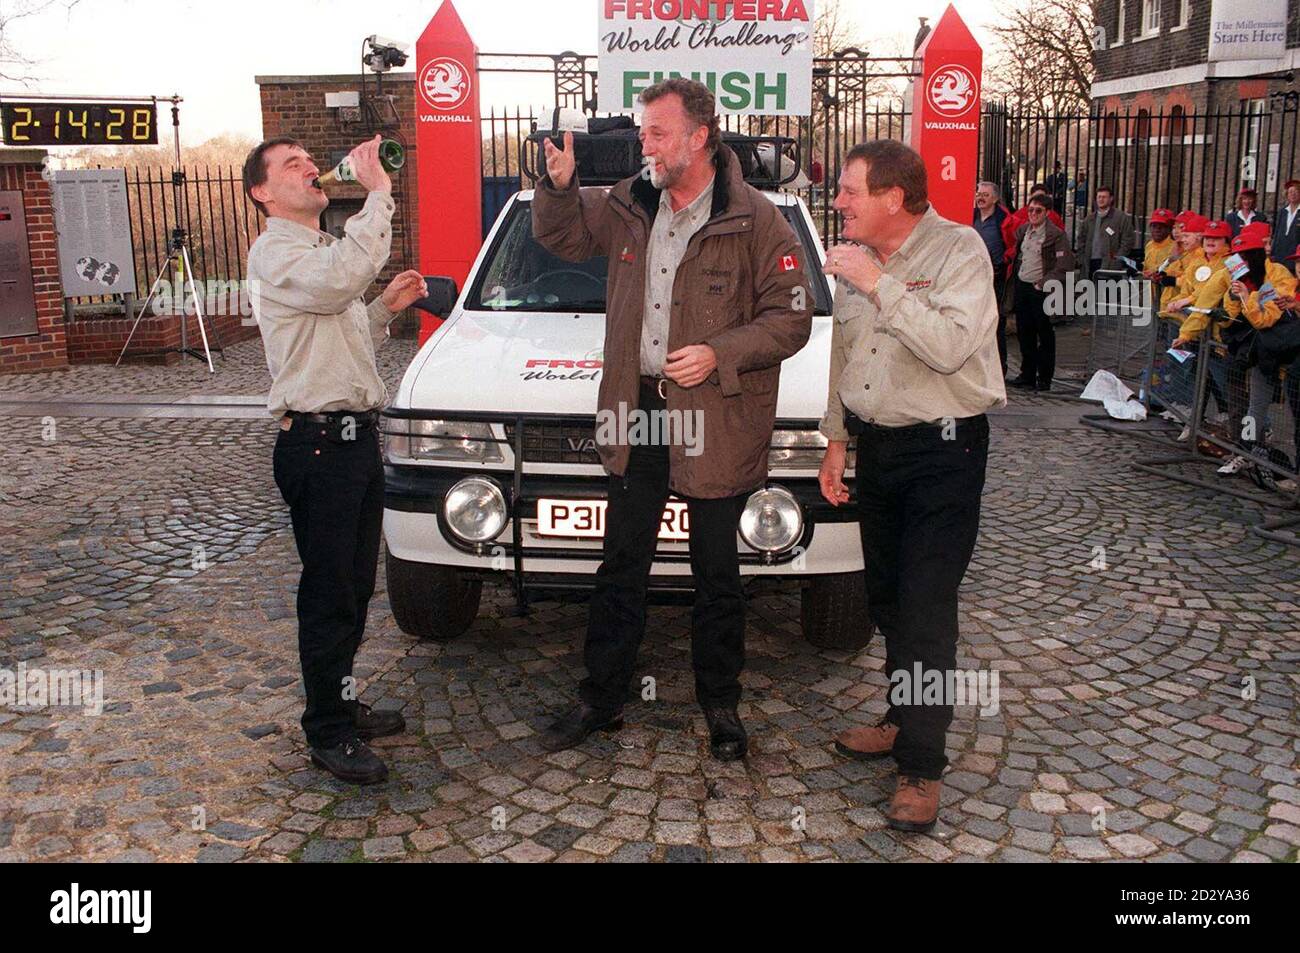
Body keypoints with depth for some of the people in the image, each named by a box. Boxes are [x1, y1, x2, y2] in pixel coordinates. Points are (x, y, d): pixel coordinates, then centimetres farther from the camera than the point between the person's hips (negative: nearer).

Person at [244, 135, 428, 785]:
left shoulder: (324, 250, 23)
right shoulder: (274, 253, -10)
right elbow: (340, 280, -32)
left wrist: (385, 308, 11)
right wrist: (377, 195, -28)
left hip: (356, 436, 10)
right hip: (316, 443, -9)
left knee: (356, 585, 16)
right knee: (329, 591, -3)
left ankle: (341, 703, 31)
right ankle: (328, 733, 8)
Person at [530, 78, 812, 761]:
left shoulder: (755, 220, -9)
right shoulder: (629, 205, 6)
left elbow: (791, 319, -9)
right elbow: (560, 237, 20)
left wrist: (720, 354, -21)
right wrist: (559, 185, 0)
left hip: (717, 422, -4)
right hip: (637, 412, 5)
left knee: (716, 572, 9)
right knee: (622, 565, 13)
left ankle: (720, 704, 27)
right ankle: (600, 699, 26)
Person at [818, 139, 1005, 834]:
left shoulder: (958, 250, -13)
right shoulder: (855, 260, 9)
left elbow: (951, 346, -28)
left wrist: (881, 286, -25)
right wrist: (836, 441, 16)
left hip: (942, 450, -7)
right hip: (875, 444, 7)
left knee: (925, 609, -7)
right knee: (886, 599, 15)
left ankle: (921, 766, 2)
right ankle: (904, 720, 32)